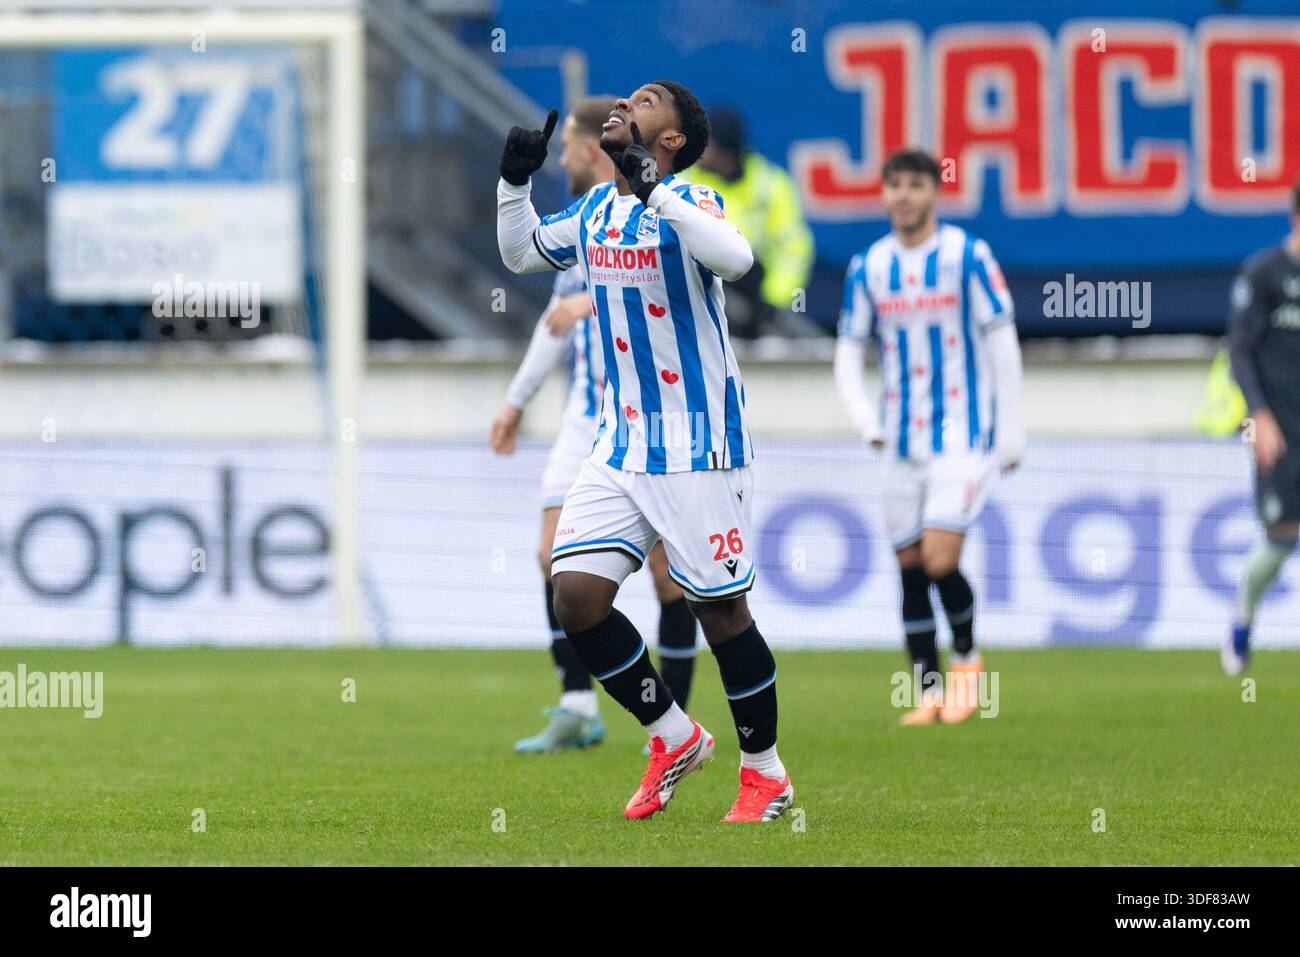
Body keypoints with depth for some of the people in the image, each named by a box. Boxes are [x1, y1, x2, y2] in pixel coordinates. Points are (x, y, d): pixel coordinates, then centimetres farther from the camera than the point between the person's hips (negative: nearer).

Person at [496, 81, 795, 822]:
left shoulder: (688, 204, -12)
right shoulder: (595, 211, 9)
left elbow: (735, 258, -34)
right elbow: (522, 253, 27)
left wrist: (654, 190, -35)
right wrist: (516, 181, 11)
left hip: (699, 448, -7)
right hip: (622, 446, 7)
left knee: (720, 609, -1)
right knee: (576, 595, -3)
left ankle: (766, 772, 15)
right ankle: (674, 738, 14)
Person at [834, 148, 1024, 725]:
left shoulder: (968, 257, -6)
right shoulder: (868, 268, 4)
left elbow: (1002, 344, -2)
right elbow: (848, 352, 10)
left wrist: (1010, 430, -4)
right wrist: (865, 418, -7)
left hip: (962, 437, -4)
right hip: (902, 441, 4)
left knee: (939, 561, -14)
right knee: (909, 565, 5)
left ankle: (966, 656, 12)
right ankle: (929, 689, 15)